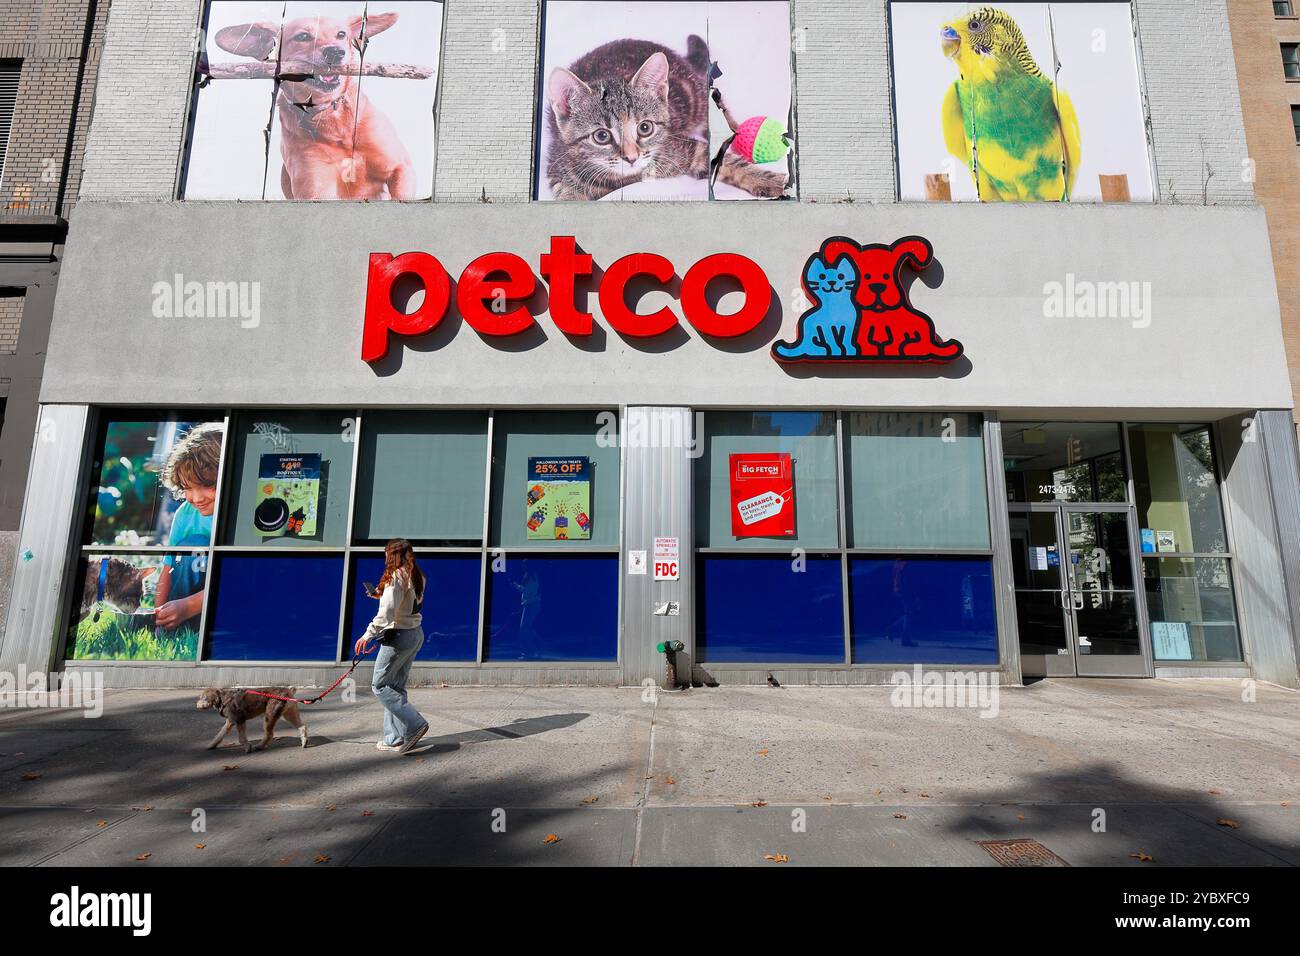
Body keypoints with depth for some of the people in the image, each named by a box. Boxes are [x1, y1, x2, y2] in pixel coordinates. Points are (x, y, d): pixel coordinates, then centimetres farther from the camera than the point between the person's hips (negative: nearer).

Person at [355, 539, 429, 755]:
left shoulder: (395, 578, -16)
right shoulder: (417, 577, 10)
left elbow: (386, 613, -22)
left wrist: (367, 635, -18)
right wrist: (382, 596, 17)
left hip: (399, 634, -9)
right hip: (416, 633, 9)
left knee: (379, 684, 2)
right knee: (396, 686, 15)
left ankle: (414, 724, -5)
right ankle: (394, 738, 20)